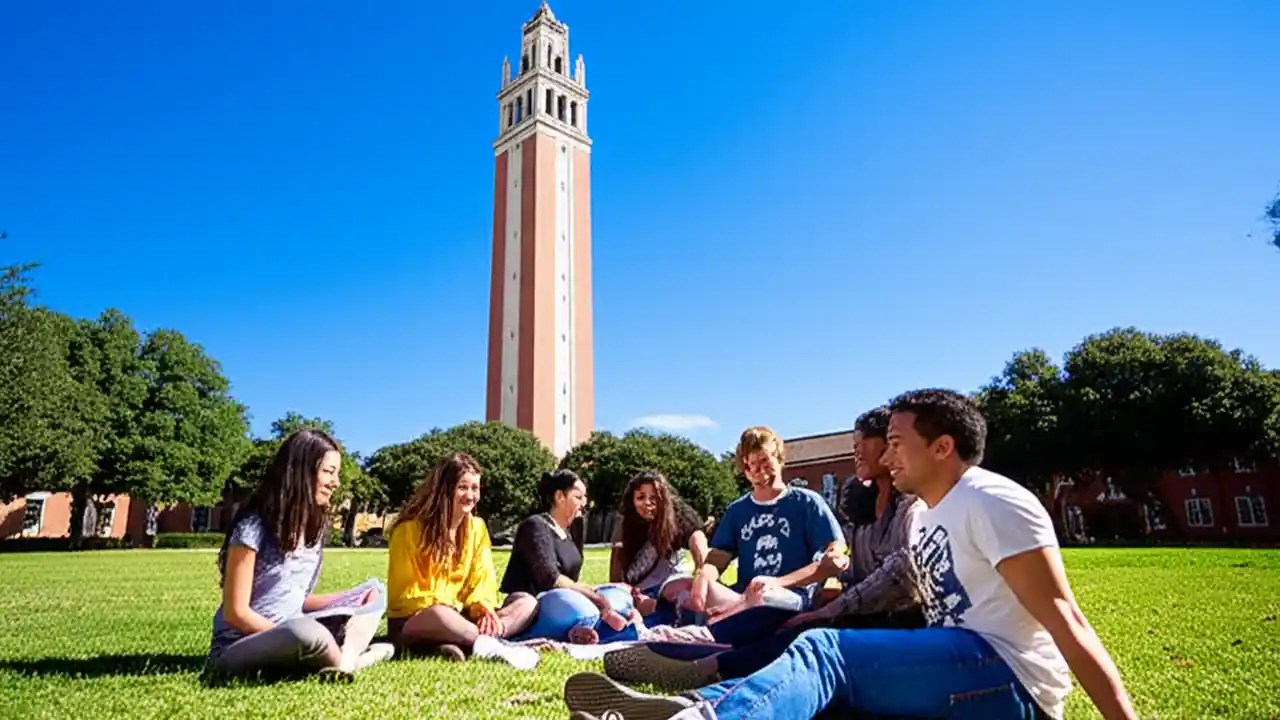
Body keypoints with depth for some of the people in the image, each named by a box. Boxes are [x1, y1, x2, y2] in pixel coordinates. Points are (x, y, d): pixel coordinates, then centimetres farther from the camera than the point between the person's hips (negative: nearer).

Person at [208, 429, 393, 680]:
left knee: (374, 595, -1)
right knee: (307, 632, -39)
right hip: (236, 648, -8)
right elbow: (236, 613, -16)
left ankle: (345, 657, -24)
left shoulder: (314, 526, 5)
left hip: (289, 635, 8)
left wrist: (347, 601, -6)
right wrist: (291, 637, -20)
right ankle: (344, 664, -12)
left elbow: (296, 599, 9)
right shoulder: (254, 526, -17)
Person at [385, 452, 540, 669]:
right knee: (439, 614, -42)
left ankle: (461, 645, -35)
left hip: (457, 617, 7)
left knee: (527, 603, -15)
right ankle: (493, 645, -31)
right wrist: (442, 606, -25)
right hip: (414, 622, -6)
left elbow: (483, 579, 4)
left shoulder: (477, 527, 5)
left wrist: (483, 606, -18)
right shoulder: (411, 529, -10)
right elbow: (404, 593, -10)